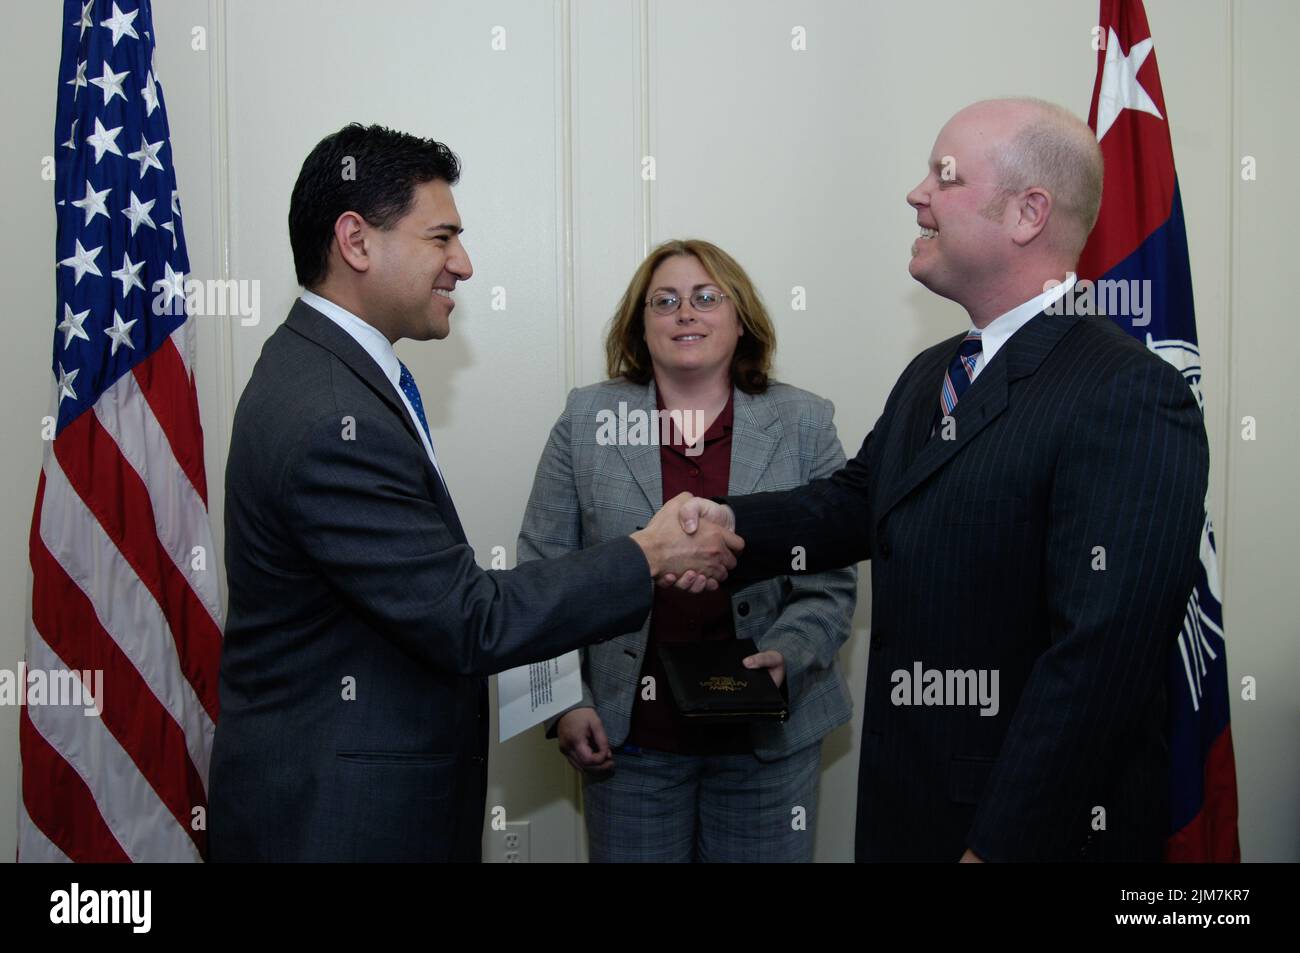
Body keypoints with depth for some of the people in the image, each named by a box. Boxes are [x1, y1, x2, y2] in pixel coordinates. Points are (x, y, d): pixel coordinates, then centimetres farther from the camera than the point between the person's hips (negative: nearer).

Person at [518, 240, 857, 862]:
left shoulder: (804, 426, 2)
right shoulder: (587, 421, 2)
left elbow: (830, 584, 1)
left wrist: (785, 657, -16)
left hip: (769, 737, 0)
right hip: (630, 735, 0)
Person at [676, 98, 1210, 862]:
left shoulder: (1133, 399, -20)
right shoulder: (930, 378, 9)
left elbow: (1097, 660, -25)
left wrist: (999, 846, -23)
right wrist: (734, 525, -4)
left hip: (1042, 828, -7)